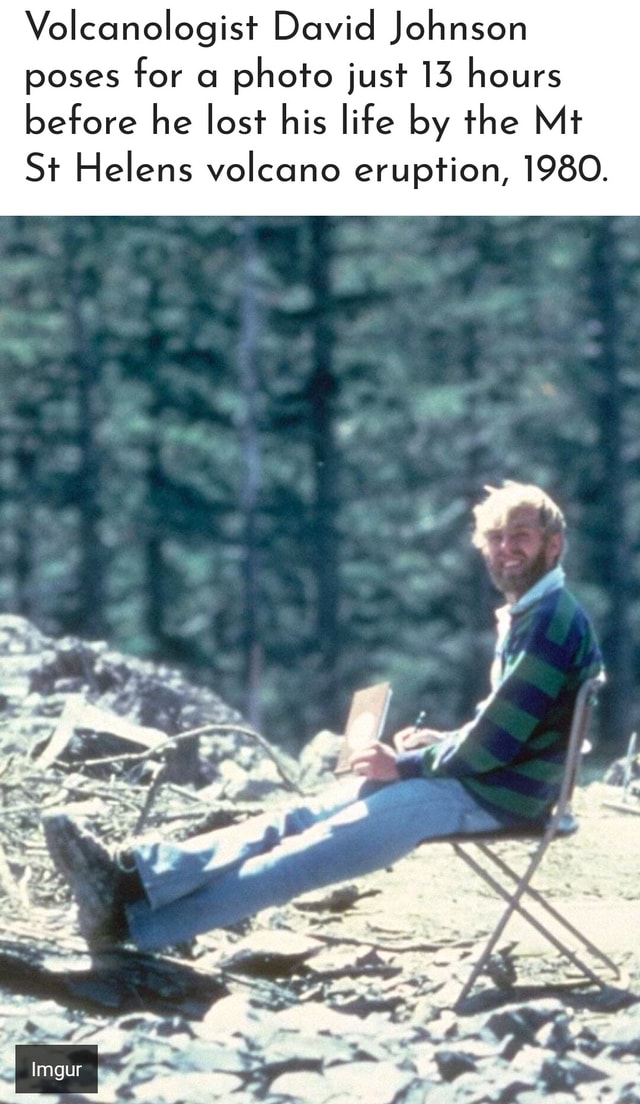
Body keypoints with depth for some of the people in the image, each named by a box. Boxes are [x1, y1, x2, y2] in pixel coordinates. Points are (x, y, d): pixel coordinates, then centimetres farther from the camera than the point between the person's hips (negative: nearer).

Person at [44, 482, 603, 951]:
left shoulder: (554, 620, -14)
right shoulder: (520, 616, 19)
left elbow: (497, 743, -19)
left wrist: (407, 766, -11)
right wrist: (441, 740, 10)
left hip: (495, 796, -10)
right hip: (471, 778, 10)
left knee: (325, 848, -21)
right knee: (296, 821, -8)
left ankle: (136, 923, -31)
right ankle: (132, 876, -24)